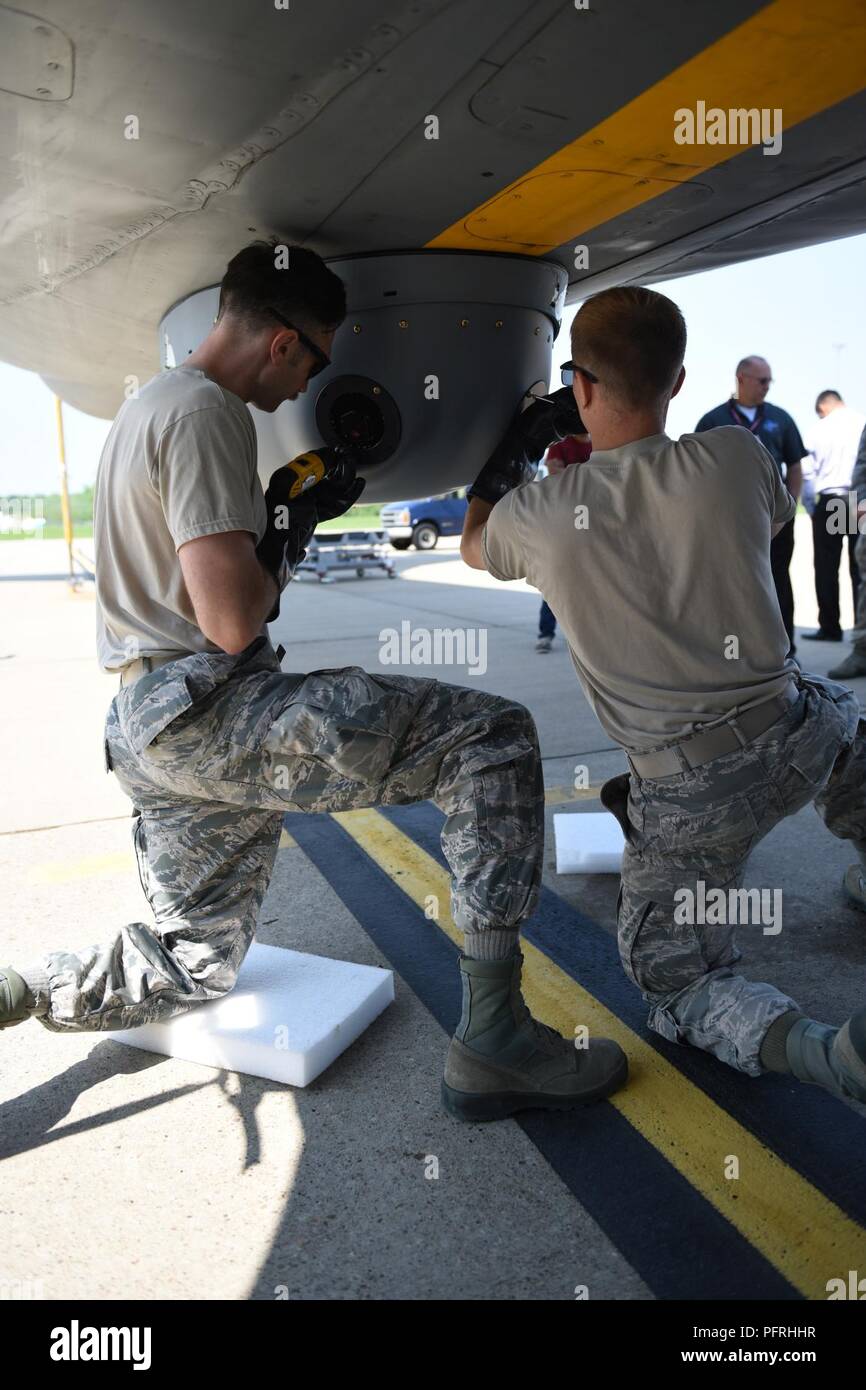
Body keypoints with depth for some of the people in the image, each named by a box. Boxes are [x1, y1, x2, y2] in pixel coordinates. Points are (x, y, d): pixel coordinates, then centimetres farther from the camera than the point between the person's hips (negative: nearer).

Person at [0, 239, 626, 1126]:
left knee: (194, 962, 24)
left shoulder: (146, 405, 21)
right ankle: (491, 1038, -15)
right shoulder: (206, 413, -12)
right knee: (491, 737, -14)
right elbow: (233, 621, -20)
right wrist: (287, 536, -2)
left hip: (146, 732, 11)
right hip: (208, 710, -11)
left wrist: (288, 510, 15)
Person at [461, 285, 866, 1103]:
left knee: (676, 988, 9)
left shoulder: (538, 515, -11)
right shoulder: (736, 458, -7)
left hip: (685, 788, -3)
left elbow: (474, 548, 15)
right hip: (792, 741, 4)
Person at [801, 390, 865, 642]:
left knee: (826, 569, 7)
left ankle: (829, 628, 8)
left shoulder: (818, 429, 1)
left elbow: (806, 472, 2)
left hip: (829, 501, -1)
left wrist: (812, 506, 12)